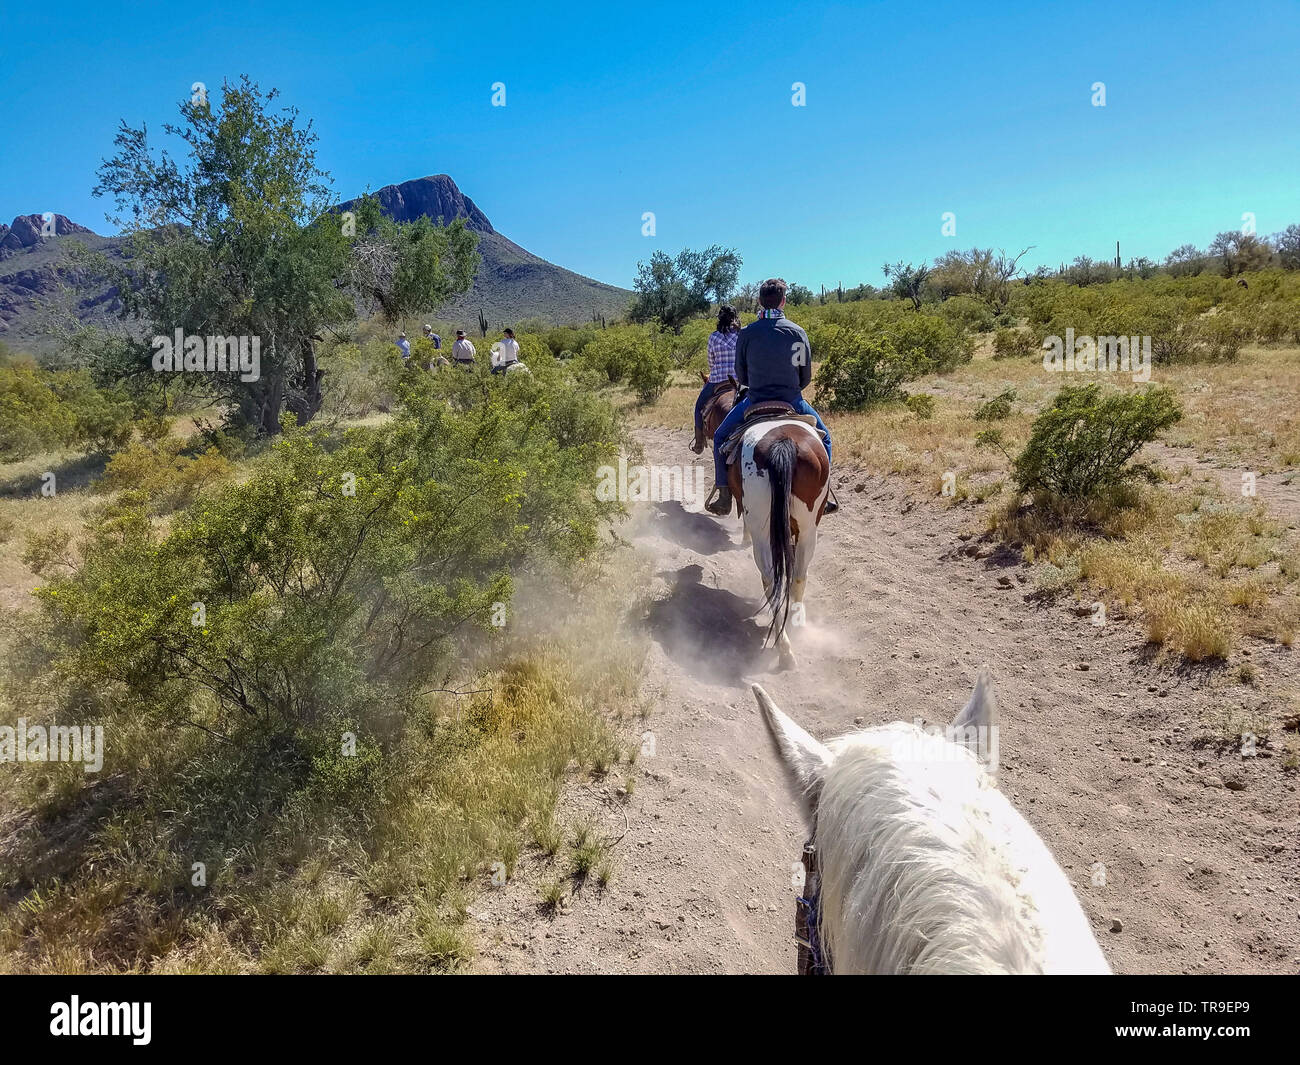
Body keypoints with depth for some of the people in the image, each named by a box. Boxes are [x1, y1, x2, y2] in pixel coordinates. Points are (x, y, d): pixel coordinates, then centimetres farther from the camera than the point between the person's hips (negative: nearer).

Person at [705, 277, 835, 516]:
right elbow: (806, 377, 4)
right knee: (823, 437, 24)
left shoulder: (747, 333, -6)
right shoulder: (798, 333, -2)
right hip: (793, 402, 1)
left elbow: (741, 376, 2)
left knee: (721, 437, 18)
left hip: (756, 401, -1)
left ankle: (724, 498, 11)